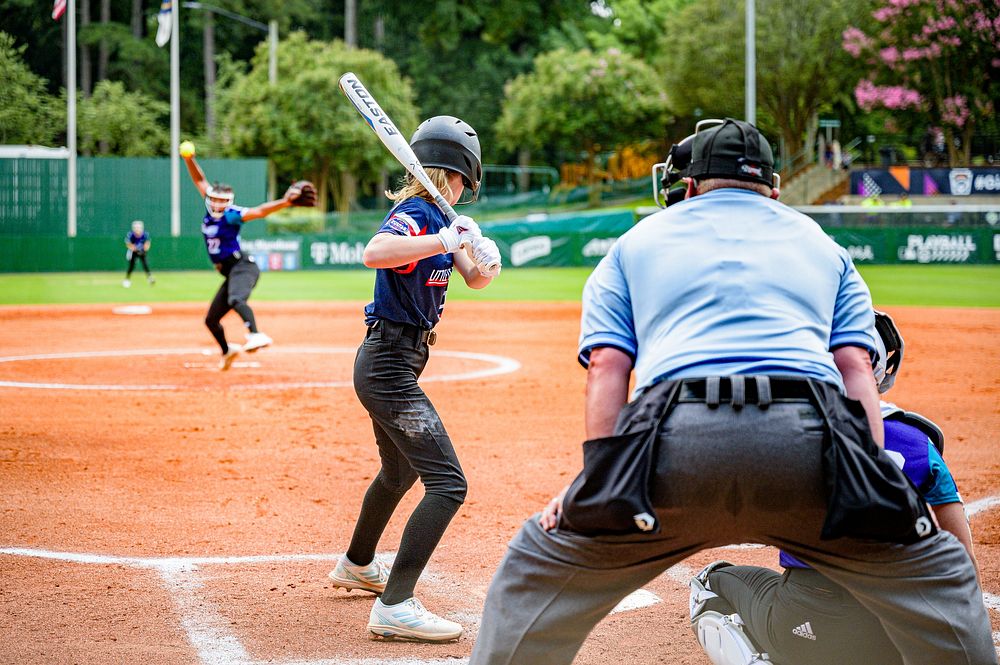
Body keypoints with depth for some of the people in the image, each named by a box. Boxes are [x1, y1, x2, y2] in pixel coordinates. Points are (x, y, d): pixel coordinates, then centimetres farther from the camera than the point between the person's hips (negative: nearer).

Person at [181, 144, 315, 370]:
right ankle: (227, 351, 44)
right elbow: (200, 180, 14)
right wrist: (189, 160, 1)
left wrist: (284, 202, -42)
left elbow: (259, 211, -27)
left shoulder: (232, 215, -13)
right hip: (230, 273, 8)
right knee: (211, 320, 17)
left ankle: (255, 335, -64)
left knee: (235, 300, -40)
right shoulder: (211, 210, 6)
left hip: (242, 267, -8)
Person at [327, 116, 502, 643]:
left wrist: (482, 260, -11)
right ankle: (394, 606, -21)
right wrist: (445, 241, -41)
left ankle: (357, 566, 51)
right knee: (447, 483, -17)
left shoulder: (433, 217, 11)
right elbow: (375, 252, -39)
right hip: (389, 366, -11)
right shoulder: (416, 214, -17)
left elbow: (474, 280, 11)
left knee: (399, 472, 30)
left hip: (389, 364, 11)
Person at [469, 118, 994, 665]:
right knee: (938, 575, 21)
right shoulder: (822, 245, 32)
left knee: (537, 573, 20)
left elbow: (607, 366, 13)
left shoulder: (634, 243, 29)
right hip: (810, 439, 1)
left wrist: (599, 479, 7)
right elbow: (855, 367, 16)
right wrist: (872, 479, 8)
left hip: (674, 439, 0)